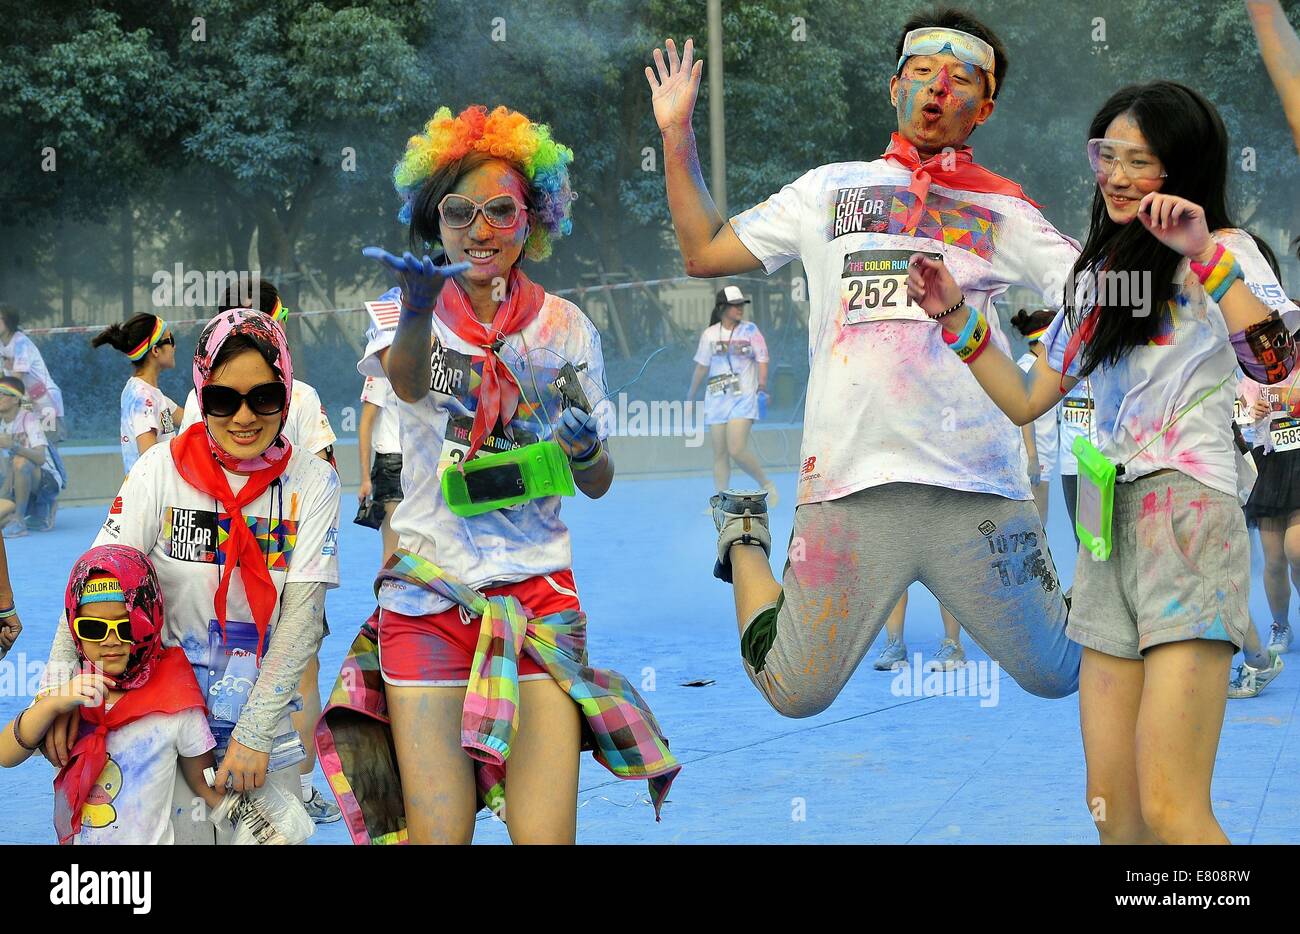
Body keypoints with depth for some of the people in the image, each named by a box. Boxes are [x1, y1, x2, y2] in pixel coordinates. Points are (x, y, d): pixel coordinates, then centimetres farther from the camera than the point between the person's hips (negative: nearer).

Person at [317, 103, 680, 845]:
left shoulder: (566, 328, 6)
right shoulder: (416, 315, 0)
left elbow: (598, 484, 11)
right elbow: (407, 380, -26)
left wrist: (585, 449, -13)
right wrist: (419, 309, -49)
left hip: (540, 595, 1)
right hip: (428, 597, -1)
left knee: (545, 833, -8)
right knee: (436, 835, -7)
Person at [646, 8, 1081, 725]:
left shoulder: (1002, 210, 14)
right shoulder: (832, 188, 17)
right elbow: (705, 254, 19)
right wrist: (676, 135, 15)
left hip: (977, 480, 0)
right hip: (849, 478, 0)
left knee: (1057, 676, 6)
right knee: (794, 693, 5)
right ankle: (745, 537, 33)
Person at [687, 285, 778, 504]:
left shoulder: (750, 330, -1)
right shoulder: (709, 335, 5)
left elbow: (762, 360, -3)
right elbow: (701, 367, 14)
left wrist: (762, 386, -17)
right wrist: (691, 396, 19)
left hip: (743, 398, -3)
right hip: (716, 399, 3)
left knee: (737, 450, -16)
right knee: (720, 453, 3)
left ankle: (766, 484, 4)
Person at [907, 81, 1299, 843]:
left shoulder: (1222, 252, 0)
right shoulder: (1100, 271, 21)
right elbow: (1026, 401, 21)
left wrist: (1202, 252, -24)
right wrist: (956, 319, 12)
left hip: (1187, 520, -7)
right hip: (1109, 527, 7)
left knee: (1171, 813, -19)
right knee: (1112, 812, 3)